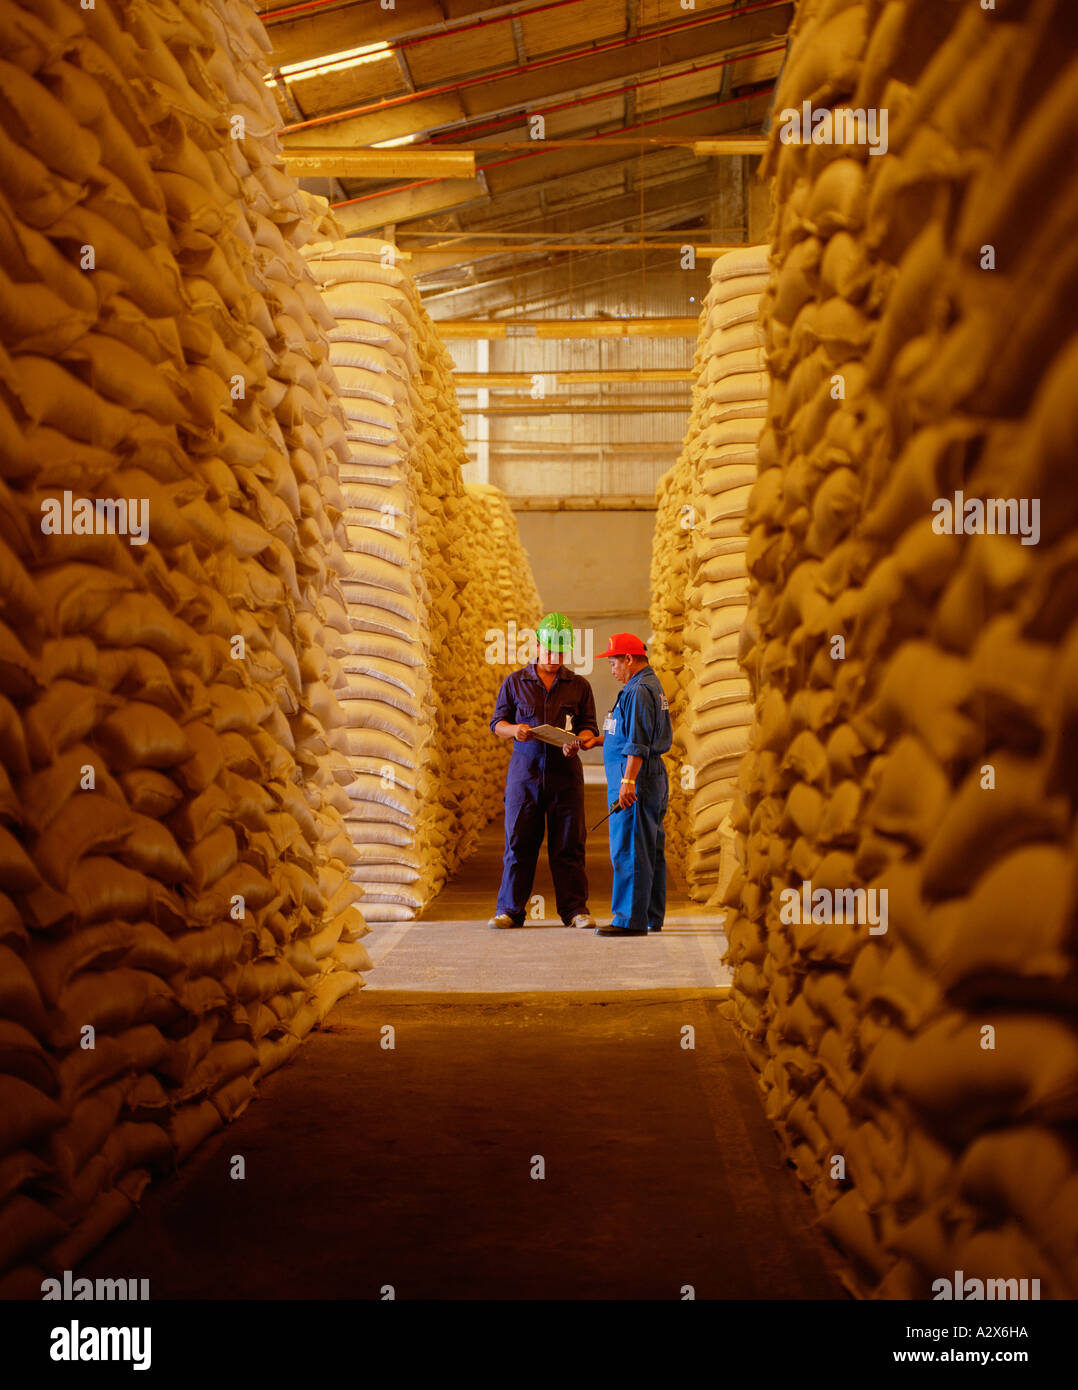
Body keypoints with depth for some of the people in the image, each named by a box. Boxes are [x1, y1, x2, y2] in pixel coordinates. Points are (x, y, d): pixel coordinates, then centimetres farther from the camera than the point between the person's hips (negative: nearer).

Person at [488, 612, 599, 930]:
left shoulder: (579, 686, 10)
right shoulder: (514, 682, 9)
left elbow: (590, 728, 9)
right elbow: (497, 723, 10)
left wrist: (578, 742, -14)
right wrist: (513, 730, -13)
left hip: (565, 772, 0)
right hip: (524, 770, 0)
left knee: (568, 843, 0)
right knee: (518, 841, 1)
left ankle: (575, 909, 6)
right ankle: (509, 910, 7)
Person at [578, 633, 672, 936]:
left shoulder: (639, 690, -14)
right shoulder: (651, 685, 19)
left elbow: (638, 743, -21)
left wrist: (628, 781, -24)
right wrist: (595, 740, 21)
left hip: (637, 776, -11)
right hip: (655, 776, 11)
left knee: (628, 849, -9)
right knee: (651, 849, 12)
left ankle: (631, 919, -8)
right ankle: (653, 917, 18)